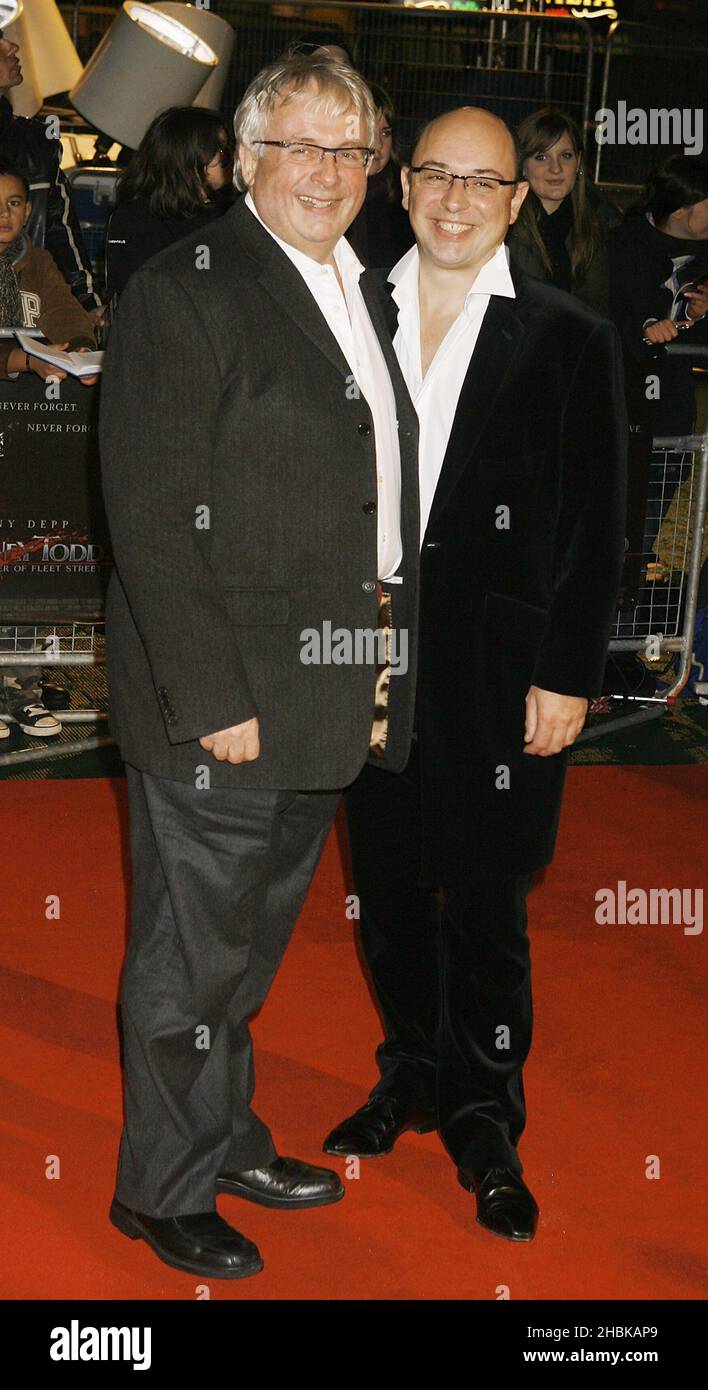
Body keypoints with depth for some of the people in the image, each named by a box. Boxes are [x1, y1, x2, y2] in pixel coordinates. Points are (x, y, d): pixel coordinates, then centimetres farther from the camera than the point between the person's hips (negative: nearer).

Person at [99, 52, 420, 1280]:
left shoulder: (358, 294, 14)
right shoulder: (185, 290, -12)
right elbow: (151, 518, -17)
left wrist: (382, 665, 12)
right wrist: (211, 702, -19)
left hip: (323, 701, 8)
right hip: (218, 698, -8)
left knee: (253, 940, 21)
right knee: (192, 953, 6)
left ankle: (225, 1138, 38)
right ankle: (164, 1190, 24)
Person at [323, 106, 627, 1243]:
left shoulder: (570, 340, -3)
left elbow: (595, 528, -3)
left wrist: (566, 677, -7)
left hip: (499, 676, -3)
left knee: (486, 906, 5)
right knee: (388, 889, 15)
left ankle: (484, 1116, 24)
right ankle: (414, 1074, 37)